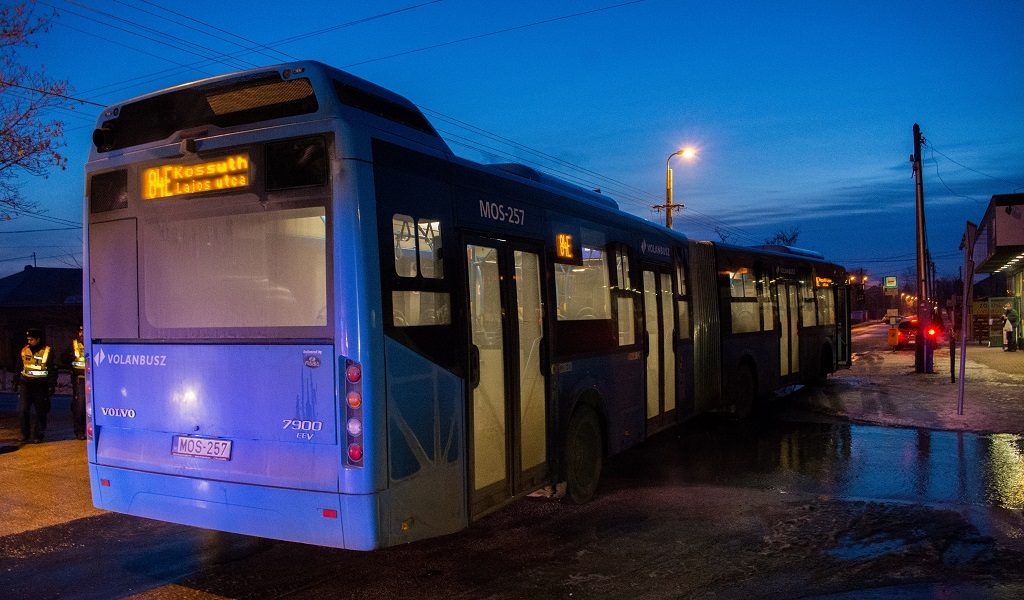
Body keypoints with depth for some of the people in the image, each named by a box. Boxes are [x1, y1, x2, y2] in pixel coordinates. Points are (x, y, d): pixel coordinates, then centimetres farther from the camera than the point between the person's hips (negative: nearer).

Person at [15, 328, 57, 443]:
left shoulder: (47, 352, -3)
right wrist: (16, 382, 15)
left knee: (41, 412, 3)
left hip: (40, 386, -3)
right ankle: (25, 435, 4)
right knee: (22, 410, -7)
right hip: (25, 384, 3)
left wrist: (51, 385, -8)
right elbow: (19, 368, 18)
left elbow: (52, 370, -3)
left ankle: (38, 436, 13)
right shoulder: (24, 350, 9)